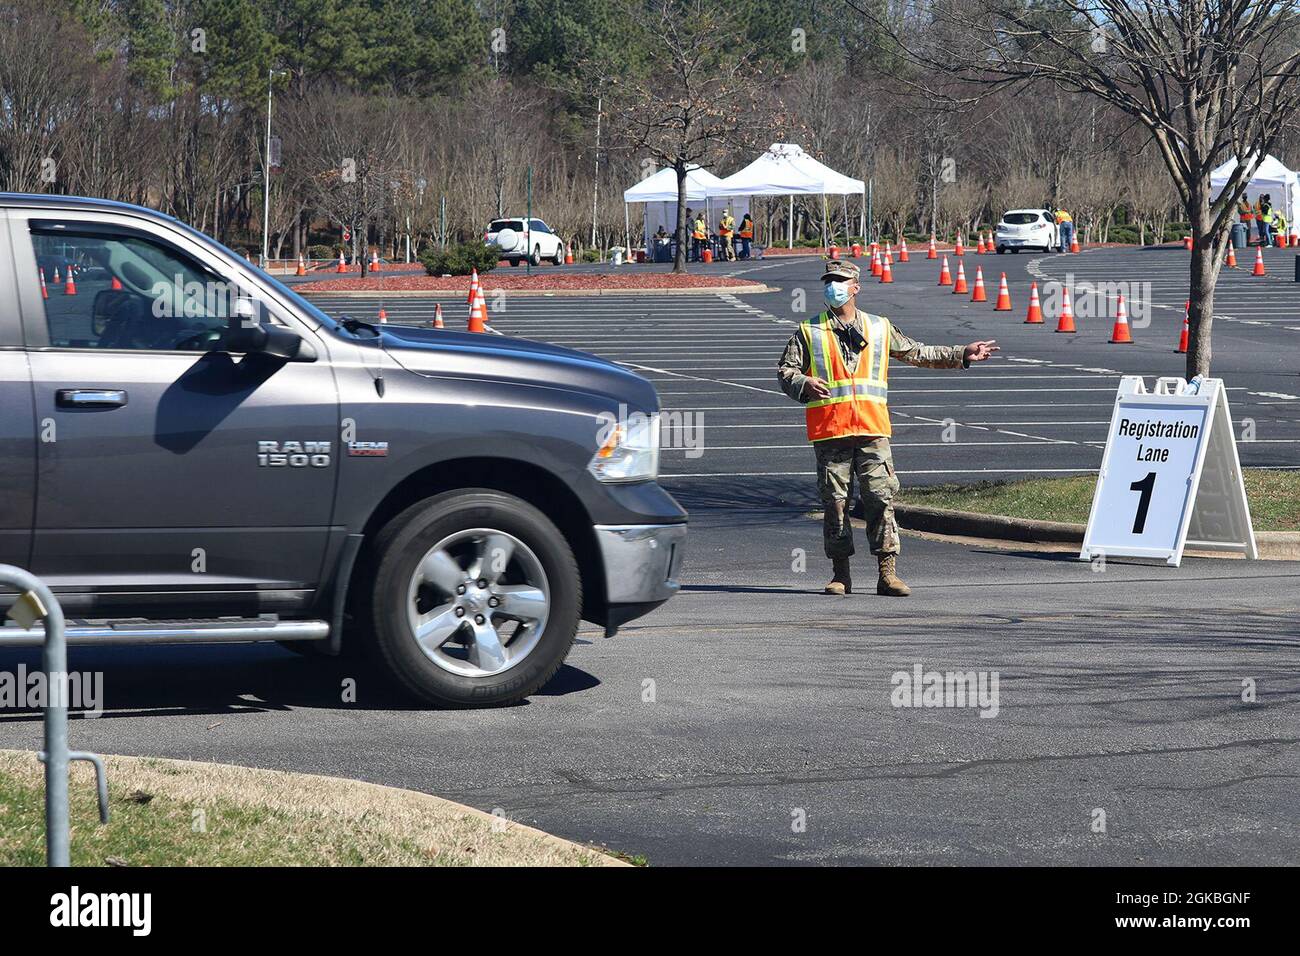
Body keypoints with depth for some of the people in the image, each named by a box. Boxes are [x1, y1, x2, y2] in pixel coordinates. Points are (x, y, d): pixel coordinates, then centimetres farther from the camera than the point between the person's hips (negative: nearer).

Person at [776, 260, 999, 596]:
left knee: (881, 499, -7)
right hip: (829, 432, -1)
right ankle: (841, 575, 10)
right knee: (835, 503, 1)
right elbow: (785, 371, 4)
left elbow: (917, 353, 27)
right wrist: (804, 384, -18)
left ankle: (887, 574, -5)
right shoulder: (809, 333, 10)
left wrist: (960, 355, 24)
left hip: (872, 431, 1)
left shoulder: (879, 328, 16)